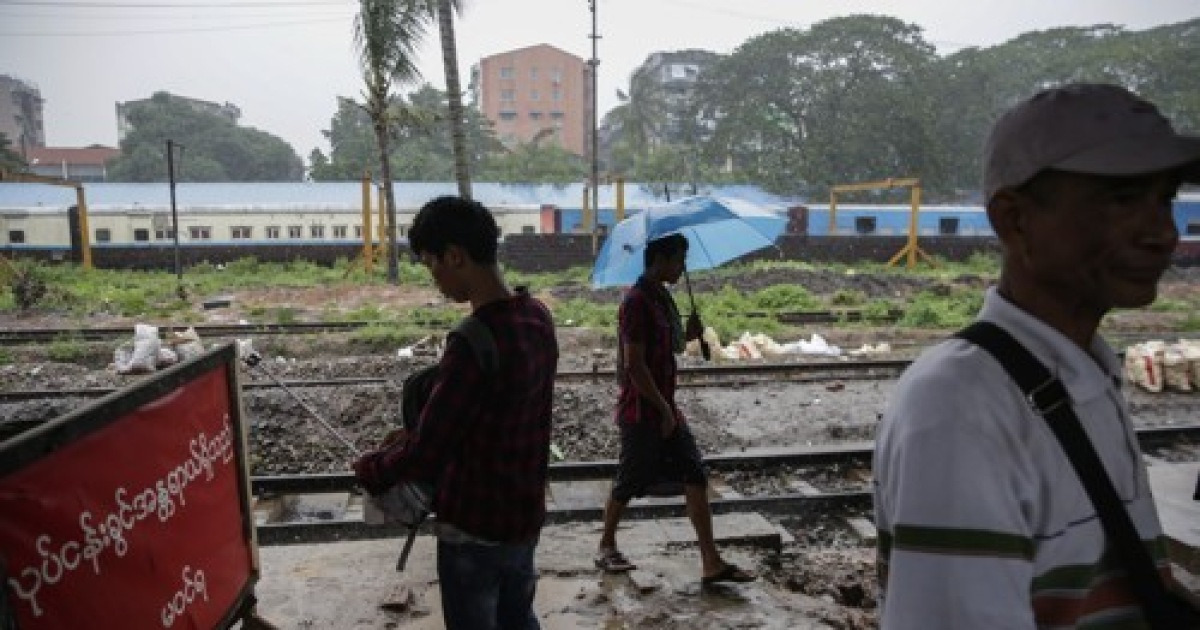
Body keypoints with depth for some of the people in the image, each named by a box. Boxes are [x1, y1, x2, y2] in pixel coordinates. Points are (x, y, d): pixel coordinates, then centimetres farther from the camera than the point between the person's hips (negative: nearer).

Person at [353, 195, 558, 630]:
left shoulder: (475, 342, -29)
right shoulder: (536, 316, -3)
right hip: (526, 515, 7)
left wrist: (368, 469, -6)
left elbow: (423, 459, -26)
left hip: (474, 528, -7)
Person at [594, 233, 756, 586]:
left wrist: (689, 334, -1)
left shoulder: (662, 297, 11)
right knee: (629, 483, 7)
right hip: (642, 411, -9)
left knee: (696, 480, 4)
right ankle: (606, 547, 29)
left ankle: (712, 563, 8)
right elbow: (634, 364, -22)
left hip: (665, 408, 9)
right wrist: (664, 409, -17)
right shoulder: (637, 301, -18)